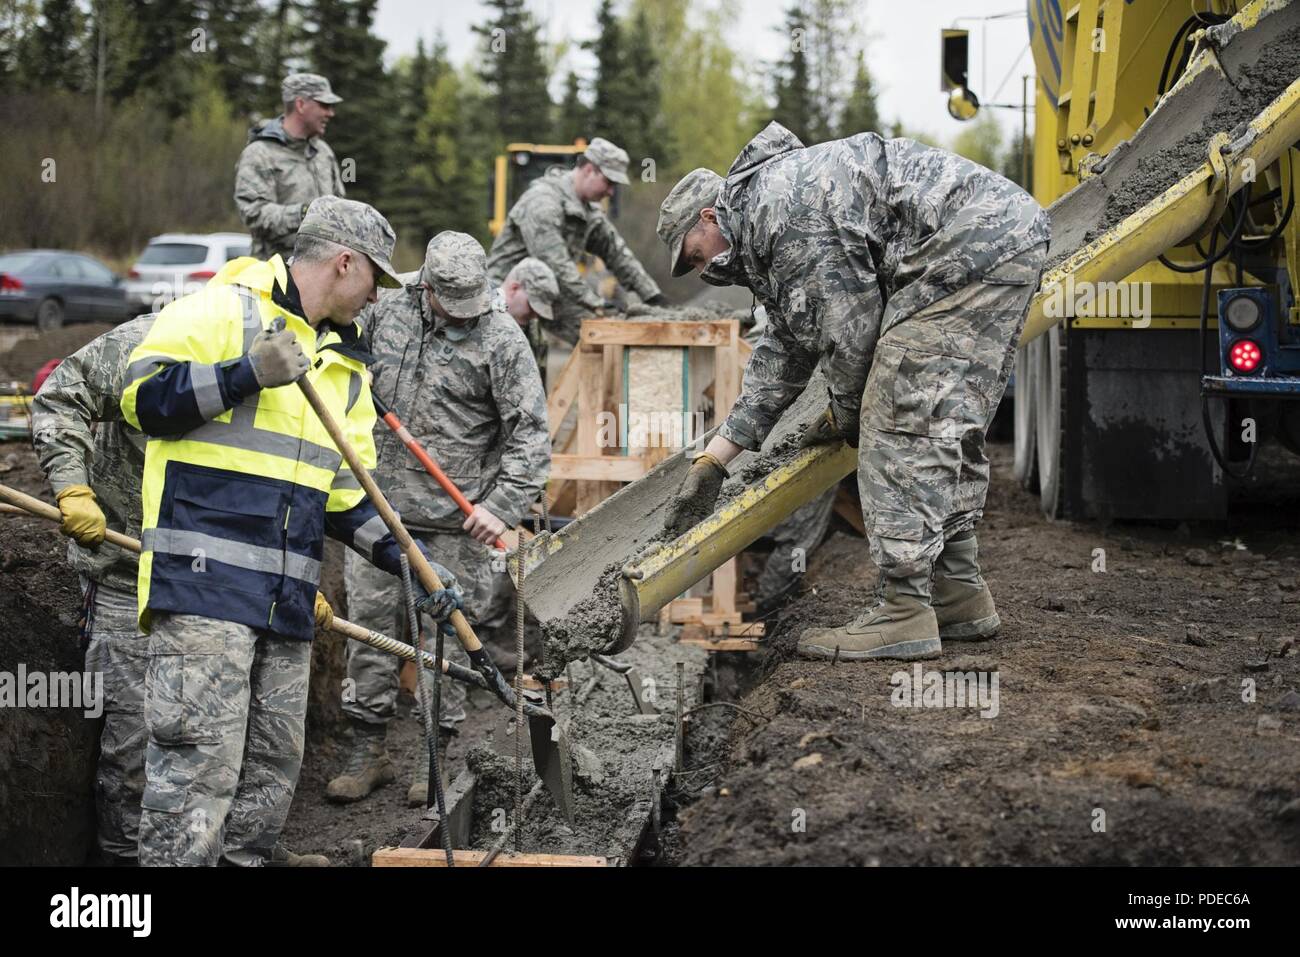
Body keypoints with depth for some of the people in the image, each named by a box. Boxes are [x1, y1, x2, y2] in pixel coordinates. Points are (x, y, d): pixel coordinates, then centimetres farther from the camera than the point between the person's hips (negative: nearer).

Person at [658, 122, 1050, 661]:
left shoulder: (774, 201, -10)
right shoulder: (765, 238, 23)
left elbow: (849, 320, -13)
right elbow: (784, 352, 26)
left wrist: (846, 411, 5)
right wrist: (712, 460, 24)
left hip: (971, 247, -11)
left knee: (900, 425, -11)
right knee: (946, 429, 15)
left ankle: (903, 612, -12)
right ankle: (958, 595, 22)